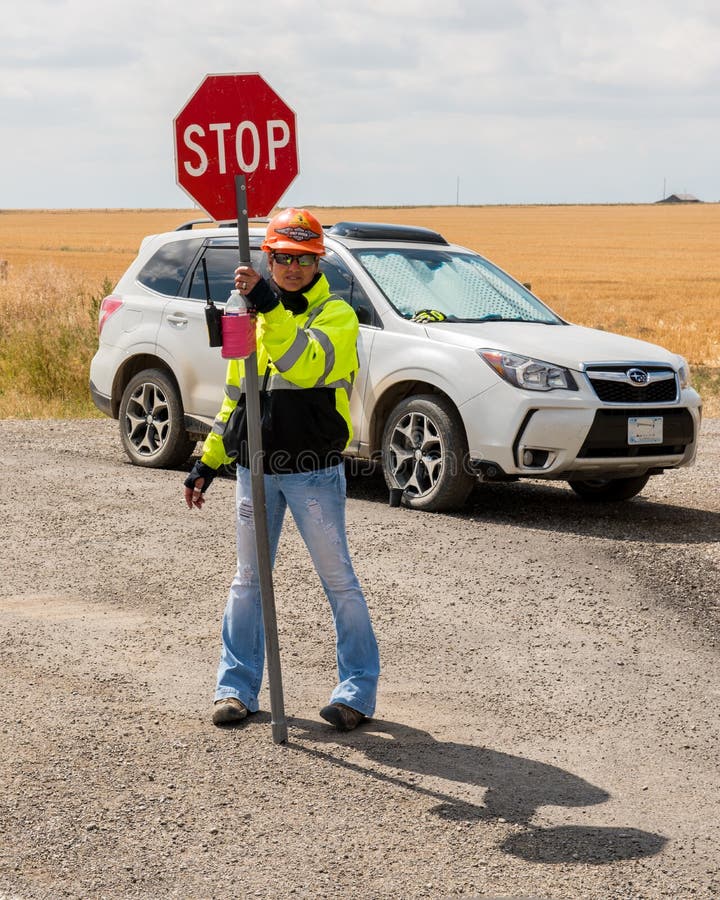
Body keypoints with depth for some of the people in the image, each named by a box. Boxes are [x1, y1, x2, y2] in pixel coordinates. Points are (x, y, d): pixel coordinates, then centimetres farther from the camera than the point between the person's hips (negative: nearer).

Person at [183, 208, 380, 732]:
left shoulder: (336, 315, -6)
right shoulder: (254, 316, 12)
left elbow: (307, 365, -27)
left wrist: (270, 307, -35)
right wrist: (209, 459, 16)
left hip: (314, 472, -5)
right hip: (255, 468, 5)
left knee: (339, 581, -1)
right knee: (248, 582, 11)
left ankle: (358, 690, 7)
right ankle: (237, 687, 20)